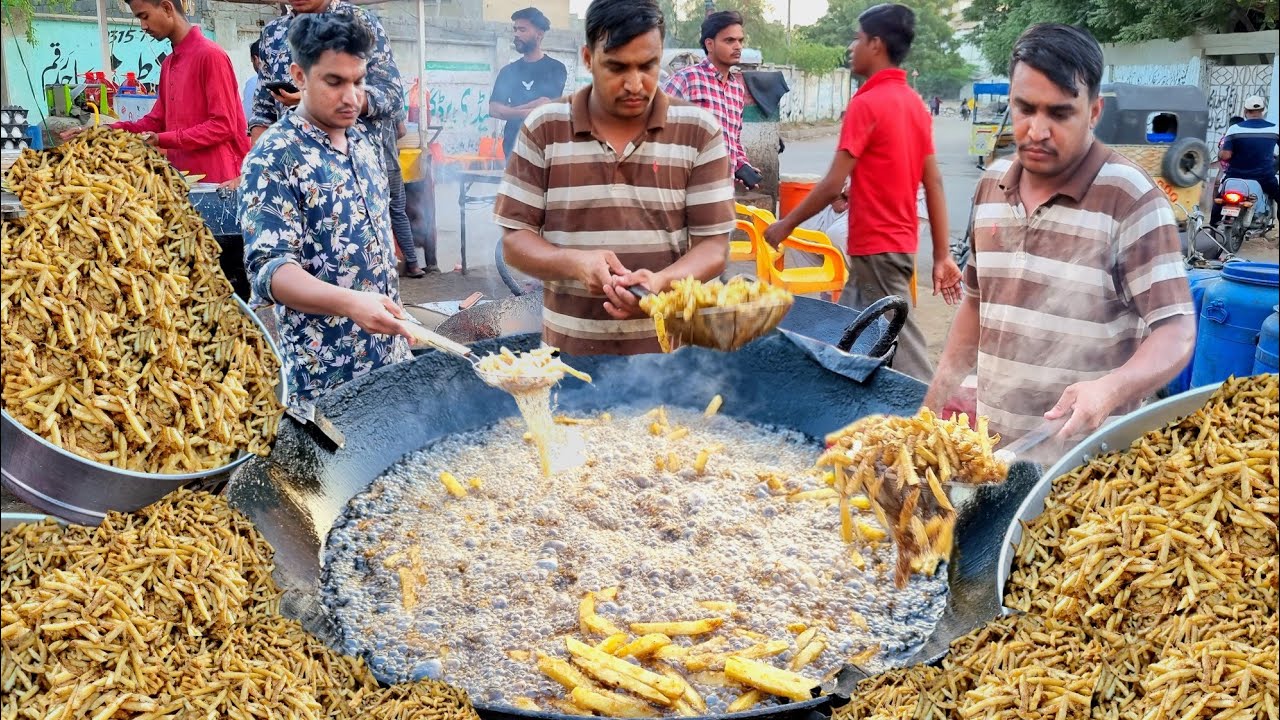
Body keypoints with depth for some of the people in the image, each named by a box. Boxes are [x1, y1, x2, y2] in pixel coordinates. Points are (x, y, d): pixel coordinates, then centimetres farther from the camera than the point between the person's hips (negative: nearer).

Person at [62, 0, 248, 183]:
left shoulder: (210, 55, -10)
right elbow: (156, 121, 19)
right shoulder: (168, 63, 16)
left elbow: (224, 126, -15)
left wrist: (163, 140, -17)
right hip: (181, 176, 7)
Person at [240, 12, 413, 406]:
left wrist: (396, 315, 16)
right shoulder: (273, 158, -15)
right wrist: (349, 302, -37)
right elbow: (268, 268, -22)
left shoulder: (367, 145, 7)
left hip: (390, 355, 7)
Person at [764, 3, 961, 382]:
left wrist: (786, 224, -4)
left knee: (900, 351, -2)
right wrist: (942, 256, 10)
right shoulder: (915, 103, 9)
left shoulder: (867, 103, -16)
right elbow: (934, 184, 8)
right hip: (895, 242, 9)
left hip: (877, 247, -9)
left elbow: (832, 185, -17)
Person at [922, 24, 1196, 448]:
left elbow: (1176, 333, -17)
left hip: (1084, 448, -5)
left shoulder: (1131, 199, -14)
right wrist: (937, 397, 9)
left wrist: (1108, 390, -35)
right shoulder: (992, 184, 4)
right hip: (993, 438, 6)